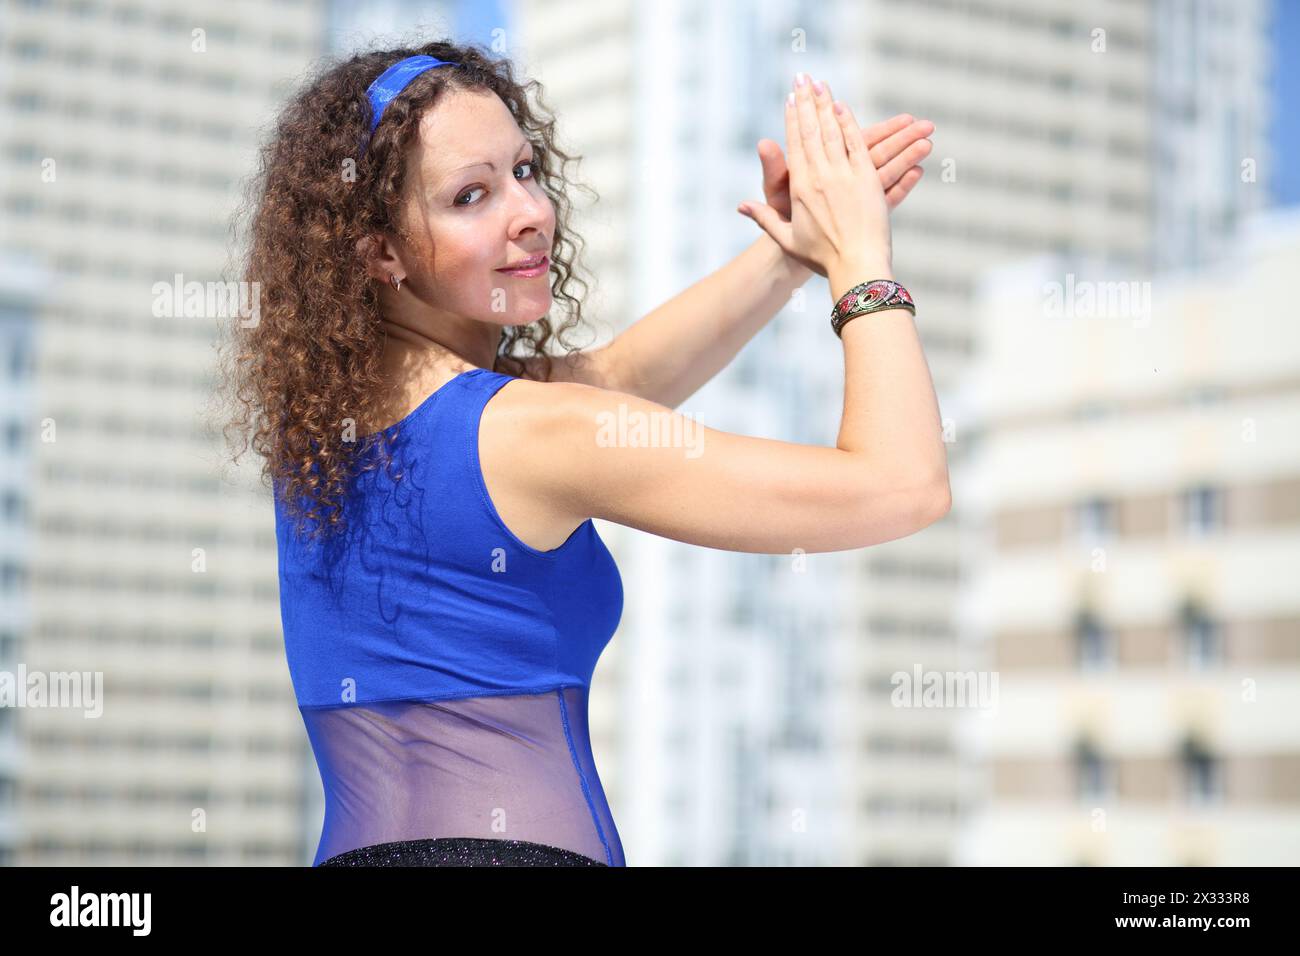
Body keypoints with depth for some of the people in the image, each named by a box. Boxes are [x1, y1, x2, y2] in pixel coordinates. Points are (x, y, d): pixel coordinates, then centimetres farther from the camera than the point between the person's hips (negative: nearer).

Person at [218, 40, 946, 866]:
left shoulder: (318, 396, 7)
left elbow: (612, 377, 17)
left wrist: (789, 251, 9)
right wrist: (861, 258, 0)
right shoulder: (530, 432, -14)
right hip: (526, 845, -8)